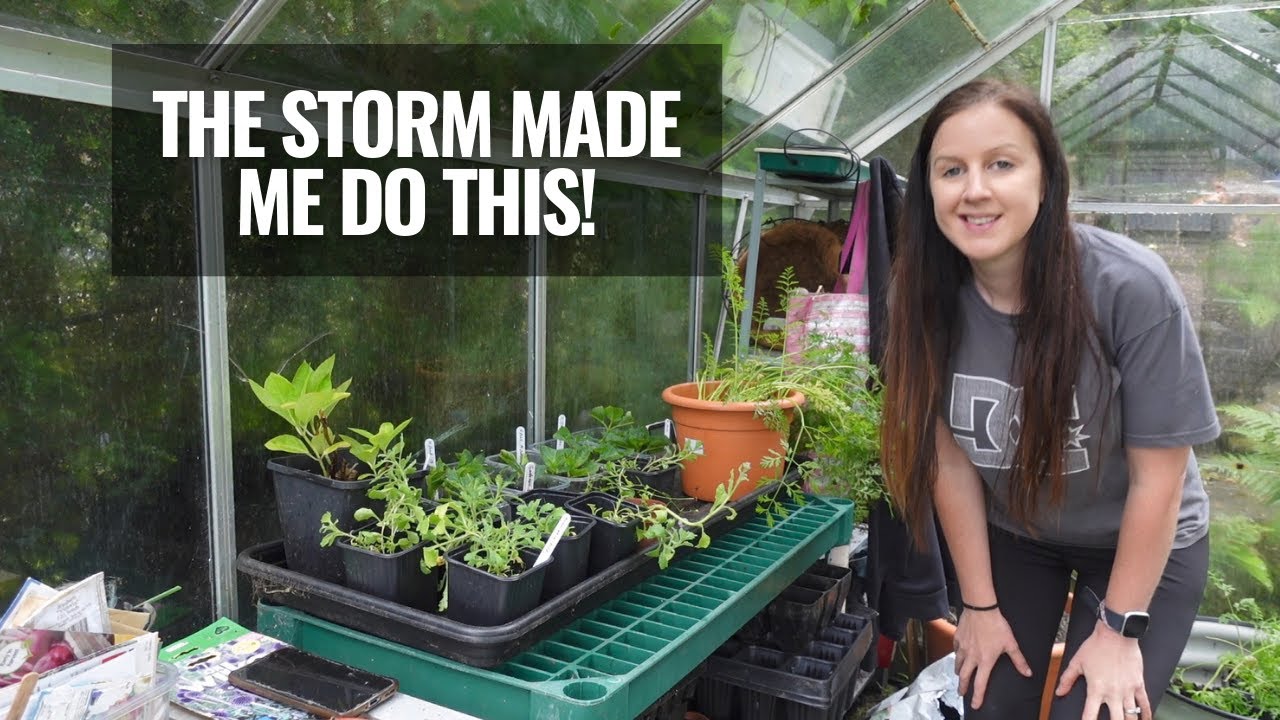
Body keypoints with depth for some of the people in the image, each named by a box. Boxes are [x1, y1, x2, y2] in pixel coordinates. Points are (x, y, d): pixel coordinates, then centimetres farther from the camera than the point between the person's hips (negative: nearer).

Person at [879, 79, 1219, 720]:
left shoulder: (1131, 288, -29)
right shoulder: (926, 297, -20)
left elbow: (1158, 476, -20)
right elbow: (950, 456, -13)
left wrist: (1120, 627, -13)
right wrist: (979, 603, -6)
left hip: (1141, 546, -2)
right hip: (1009, 535, 3)